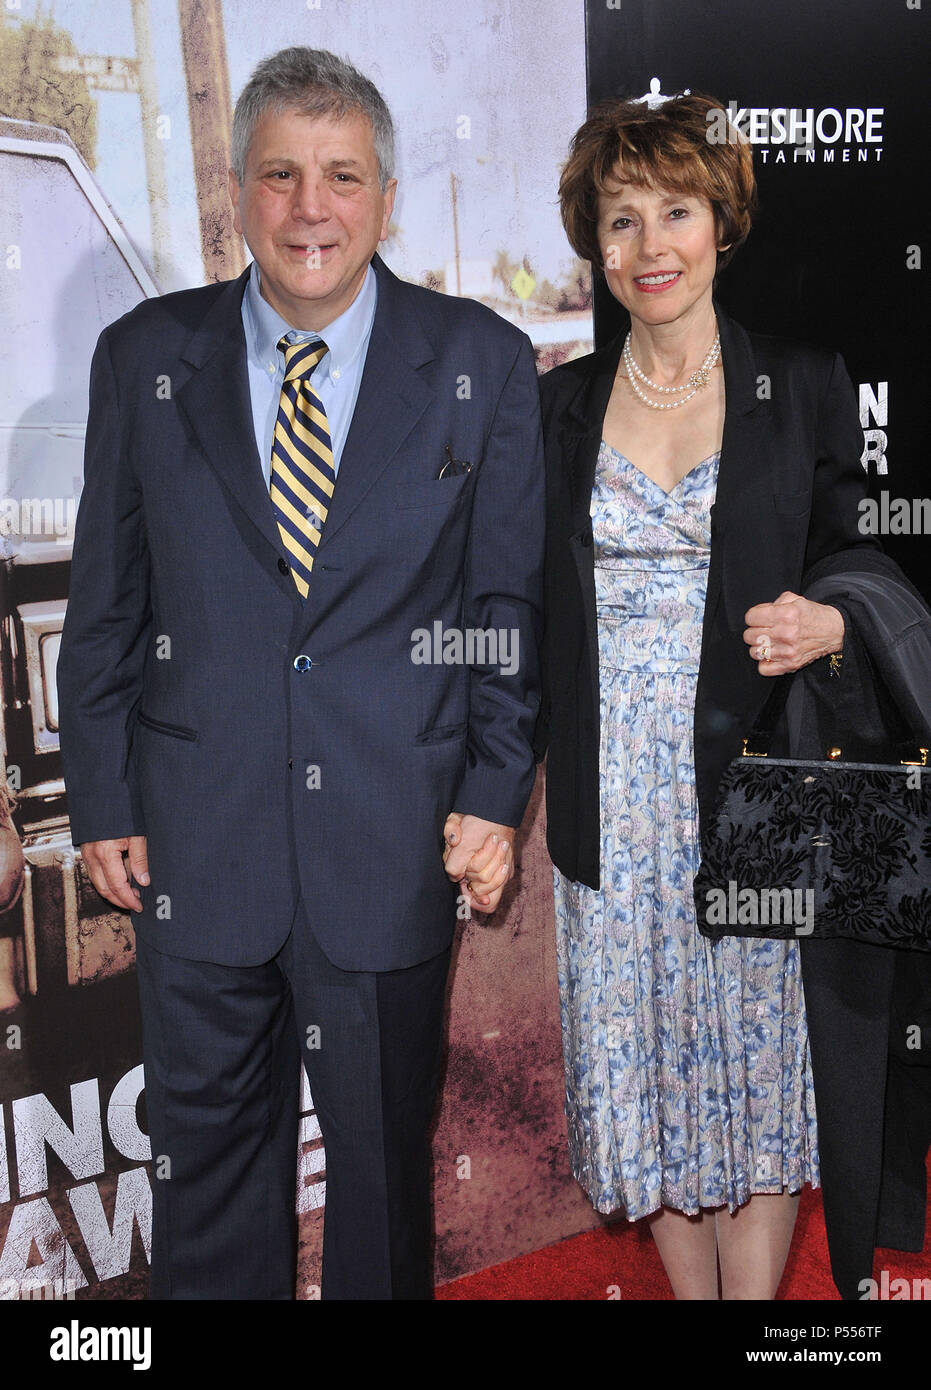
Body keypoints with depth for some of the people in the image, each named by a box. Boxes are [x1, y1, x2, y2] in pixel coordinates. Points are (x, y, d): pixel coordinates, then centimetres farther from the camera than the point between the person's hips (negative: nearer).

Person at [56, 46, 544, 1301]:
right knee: (206, 1145, 17)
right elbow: (105, 603, 4)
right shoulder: (144, 358, 2)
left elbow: (511, 599, 0)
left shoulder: (483, 364, -1)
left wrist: (496, 797, -5)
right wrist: (102, 801, 2)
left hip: (396, 843, -1)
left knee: (386, 1152, 17)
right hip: (198, 843, 1)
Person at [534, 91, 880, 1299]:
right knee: (646, 1066, 11)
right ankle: (690, 1288, 29)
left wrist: (829, 627, -17)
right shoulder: (562, 403, 7)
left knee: (759, 1062, 5)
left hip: (754, 783, -2)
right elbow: (536, 610, 10)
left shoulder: (804, 386, 1)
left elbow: (851, 563, 7)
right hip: (613, 801, 2)